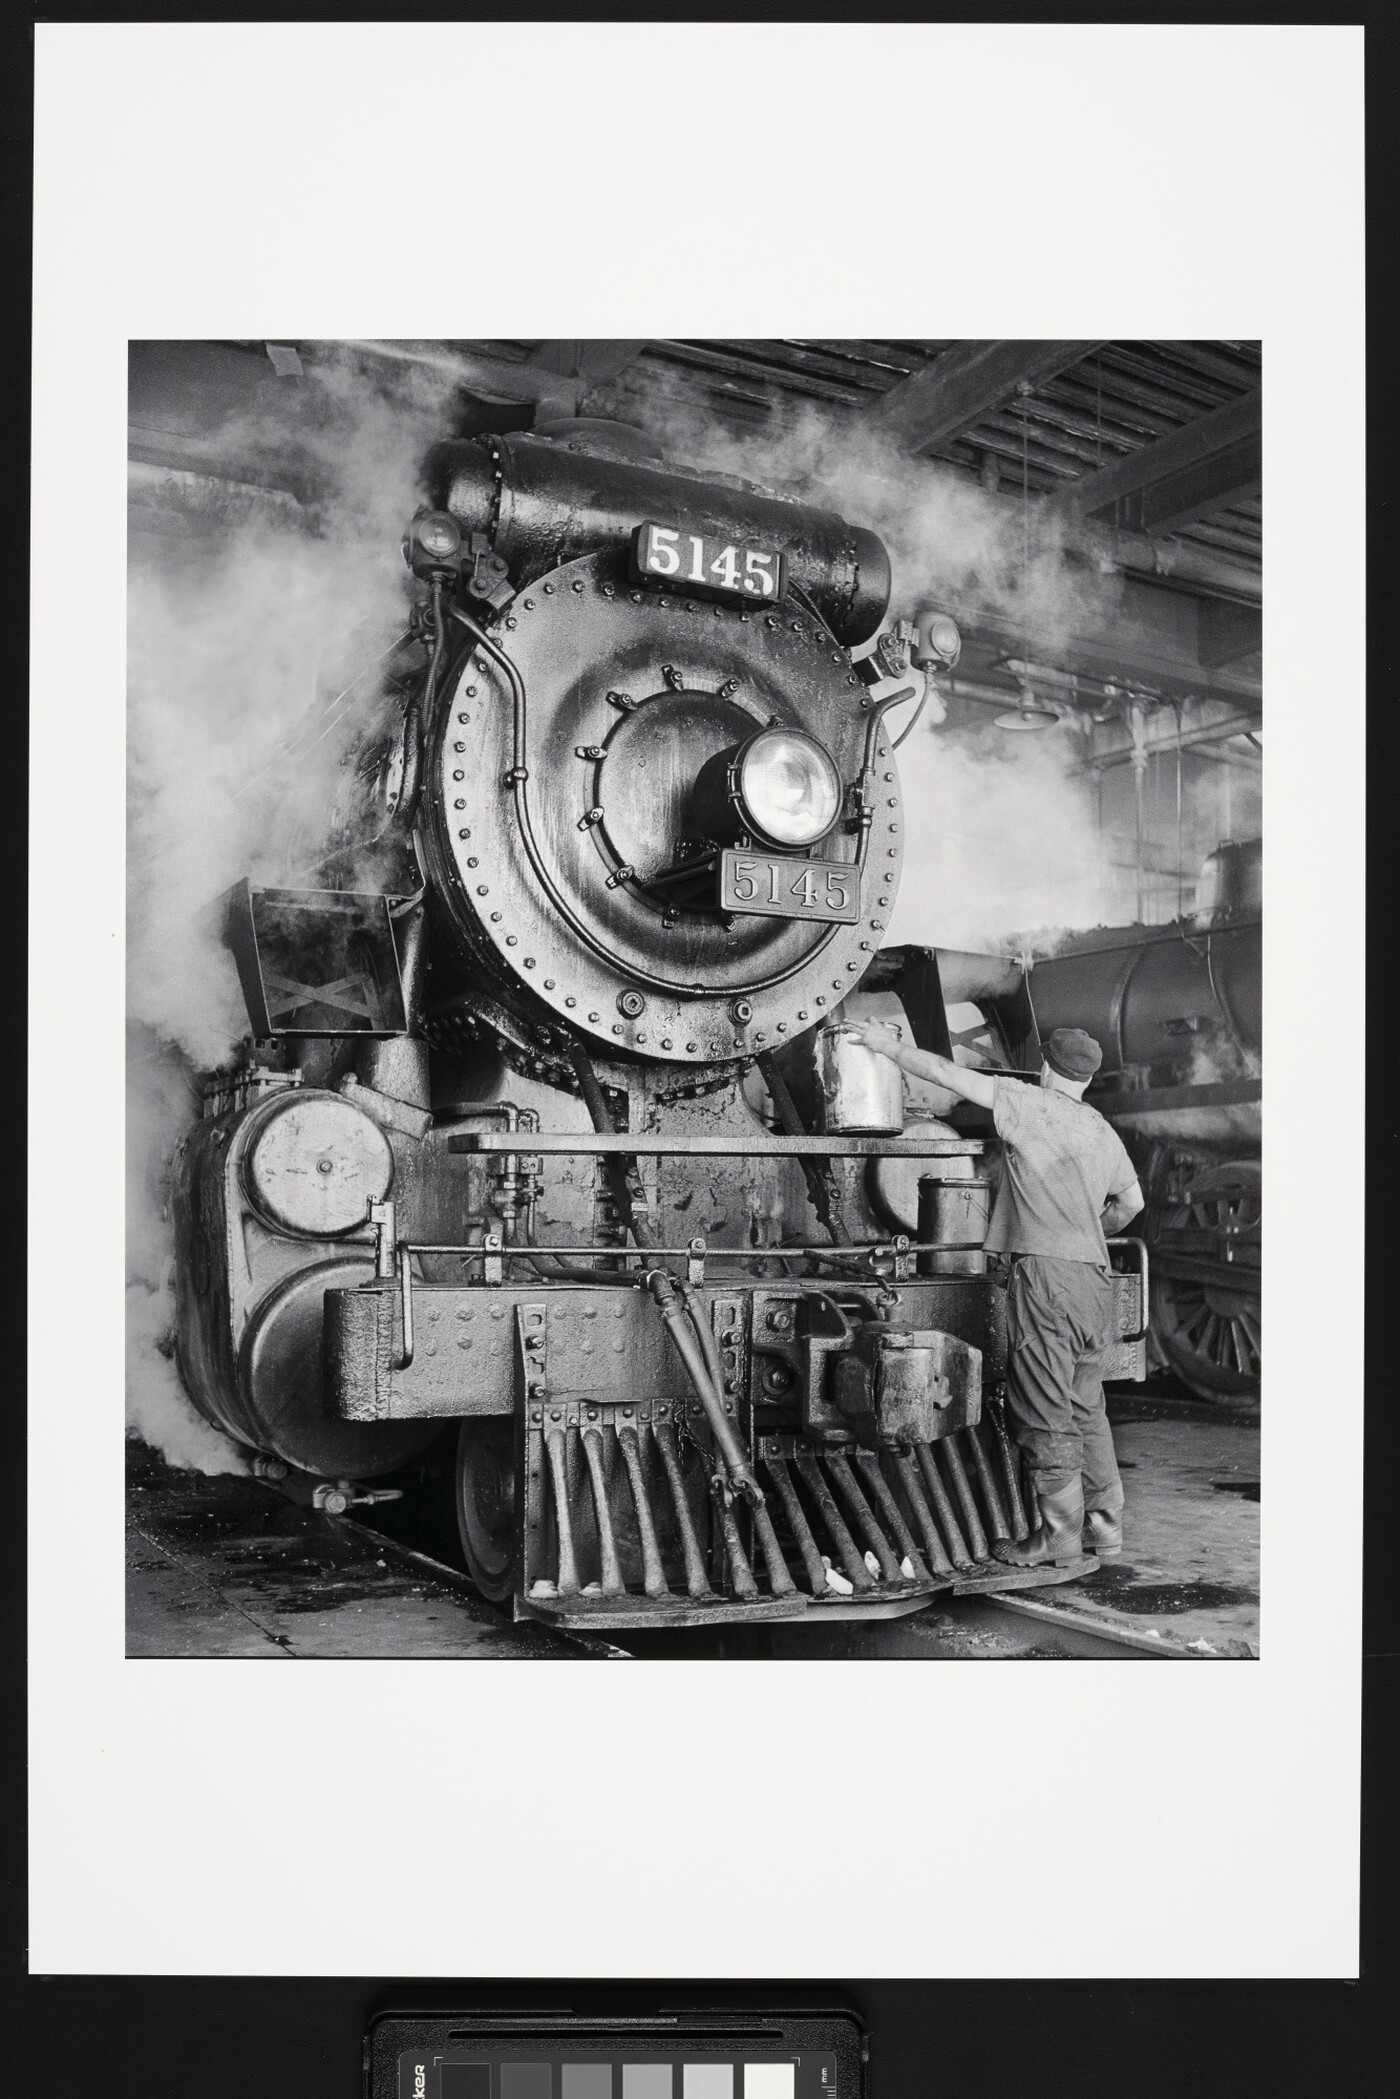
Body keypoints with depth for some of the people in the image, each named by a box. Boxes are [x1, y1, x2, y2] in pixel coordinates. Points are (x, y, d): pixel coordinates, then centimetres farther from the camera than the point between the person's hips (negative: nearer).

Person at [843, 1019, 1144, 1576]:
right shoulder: (1105, 1134, 18)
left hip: (1046, 1274, -7)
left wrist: (889, 1048, 11)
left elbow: (947, 1073, -1)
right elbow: (1131, 1202, 33)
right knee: (1086, 1409, 16)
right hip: (1095, 1280, 7)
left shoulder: (1030, 1105, -3)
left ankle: (1060, 1542, 2)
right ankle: (1105, 1529, 22)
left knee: (1046, 1415, -2)